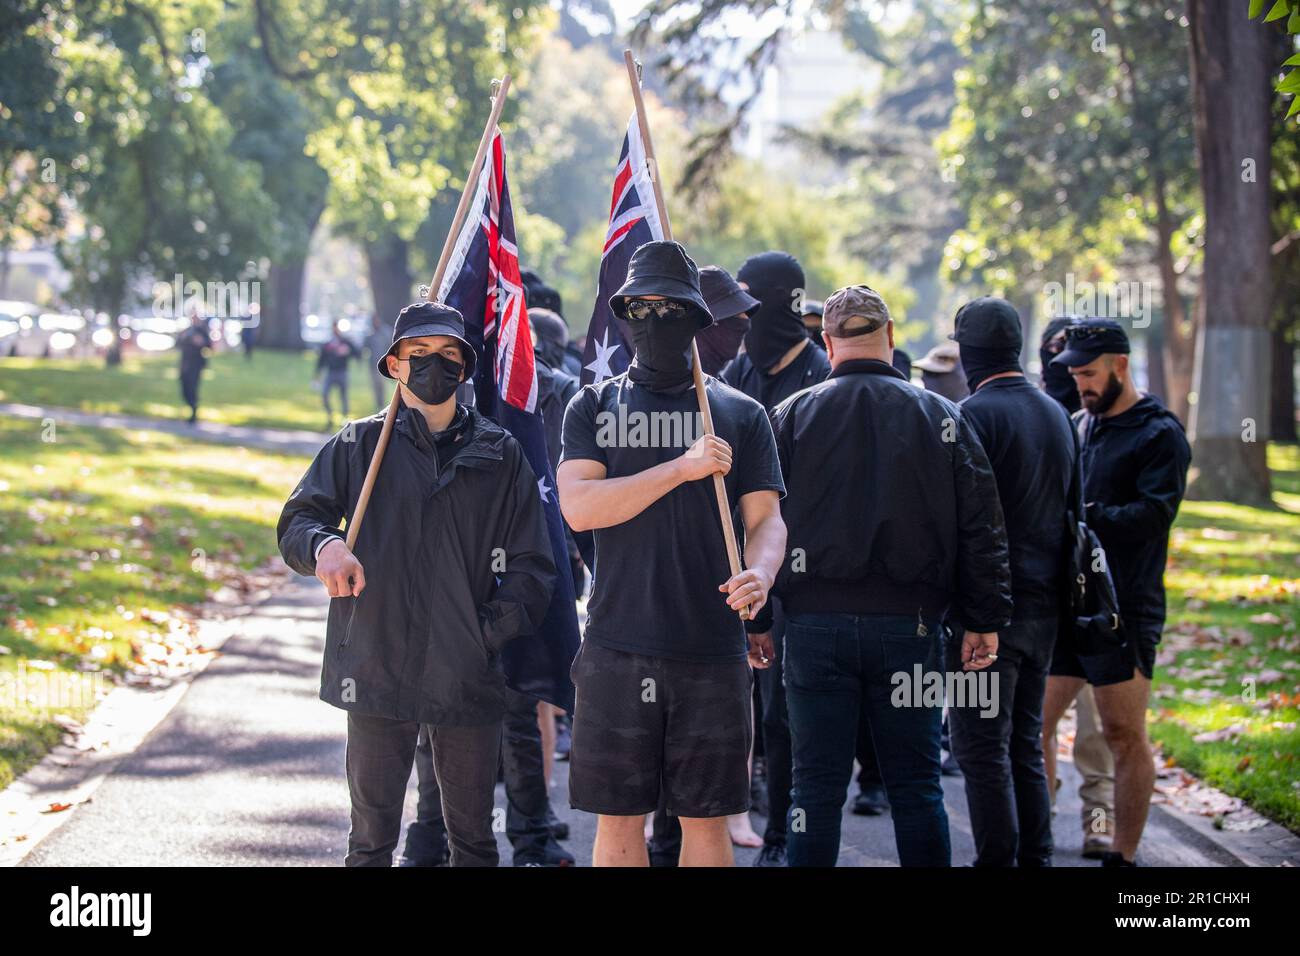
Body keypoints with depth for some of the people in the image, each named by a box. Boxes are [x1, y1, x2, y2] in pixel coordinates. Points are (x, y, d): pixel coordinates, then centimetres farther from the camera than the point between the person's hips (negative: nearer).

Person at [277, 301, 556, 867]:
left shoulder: (500, 455, 8)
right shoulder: (361, 445, 7)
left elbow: (531, 564, 6)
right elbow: (297, 521, 3)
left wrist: (494, 629, -9)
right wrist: (323, 545, -21)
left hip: (470, 677, 1)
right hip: (376, 670, -1)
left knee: (473, 836, 9)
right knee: (372, 838, 5)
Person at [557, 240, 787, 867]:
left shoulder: (741, 415, 9)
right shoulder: (594, 407, 8)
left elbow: (766, 517, 5)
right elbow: (579, 505, -7)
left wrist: (758, 573, -18)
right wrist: (682, 468, -12)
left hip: (712, 650, 0)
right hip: (617, 646, 0)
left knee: (707, 817, 5)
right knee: (618, 817, 3)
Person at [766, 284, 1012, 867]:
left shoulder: (792, 416, 1)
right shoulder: (942, 418, 3)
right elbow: (981, 529, 4)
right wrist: (984, 621, 9)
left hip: (816, 624, 0)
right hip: (909, 624, 1)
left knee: (817, 787, 4)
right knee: (916, 786, 8)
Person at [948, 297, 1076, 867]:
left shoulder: (975, 414, -13)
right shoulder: (1057, 415, 12)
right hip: (1043, 605, 8)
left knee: (982, 748, -3)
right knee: (1025, 745, 15)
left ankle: (996, 859, -4)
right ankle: (1035, 858, 17)